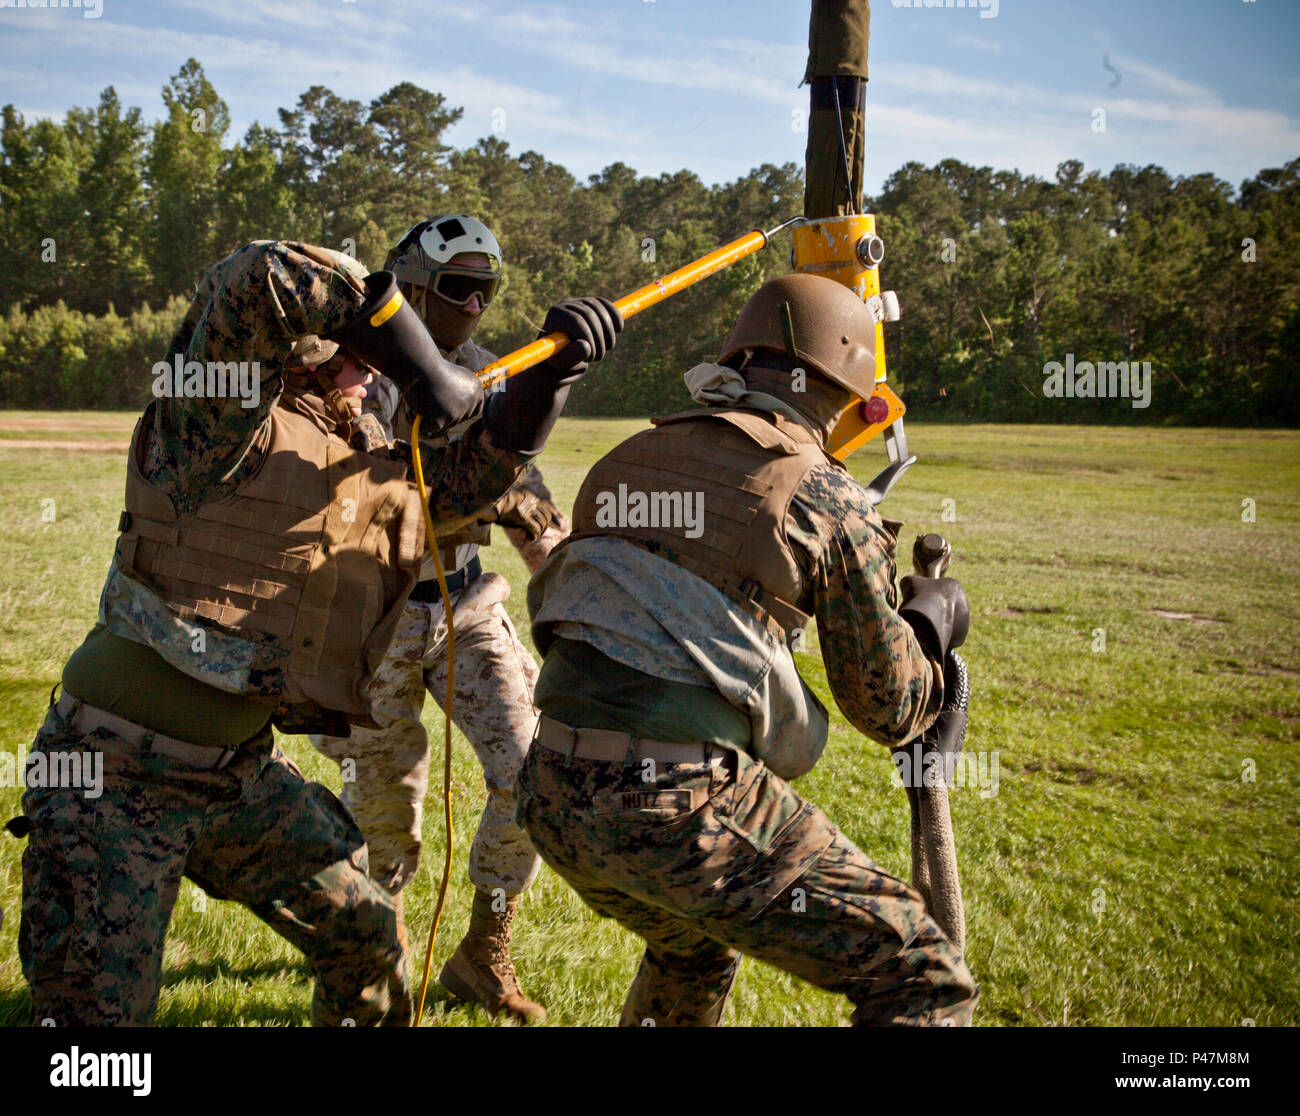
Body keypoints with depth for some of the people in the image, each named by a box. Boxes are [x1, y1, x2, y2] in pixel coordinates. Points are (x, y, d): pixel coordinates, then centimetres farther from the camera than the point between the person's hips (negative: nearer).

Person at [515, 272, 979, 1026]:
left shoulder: (625, 463, 15)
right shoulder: (827, 497, -2)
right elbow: (890, 709, 4)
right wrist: (931, 622, 25)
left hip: (556, 794, 8)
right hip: (685, 807, -7)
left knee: (696, 949, 36)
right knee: (923, 981, 1)